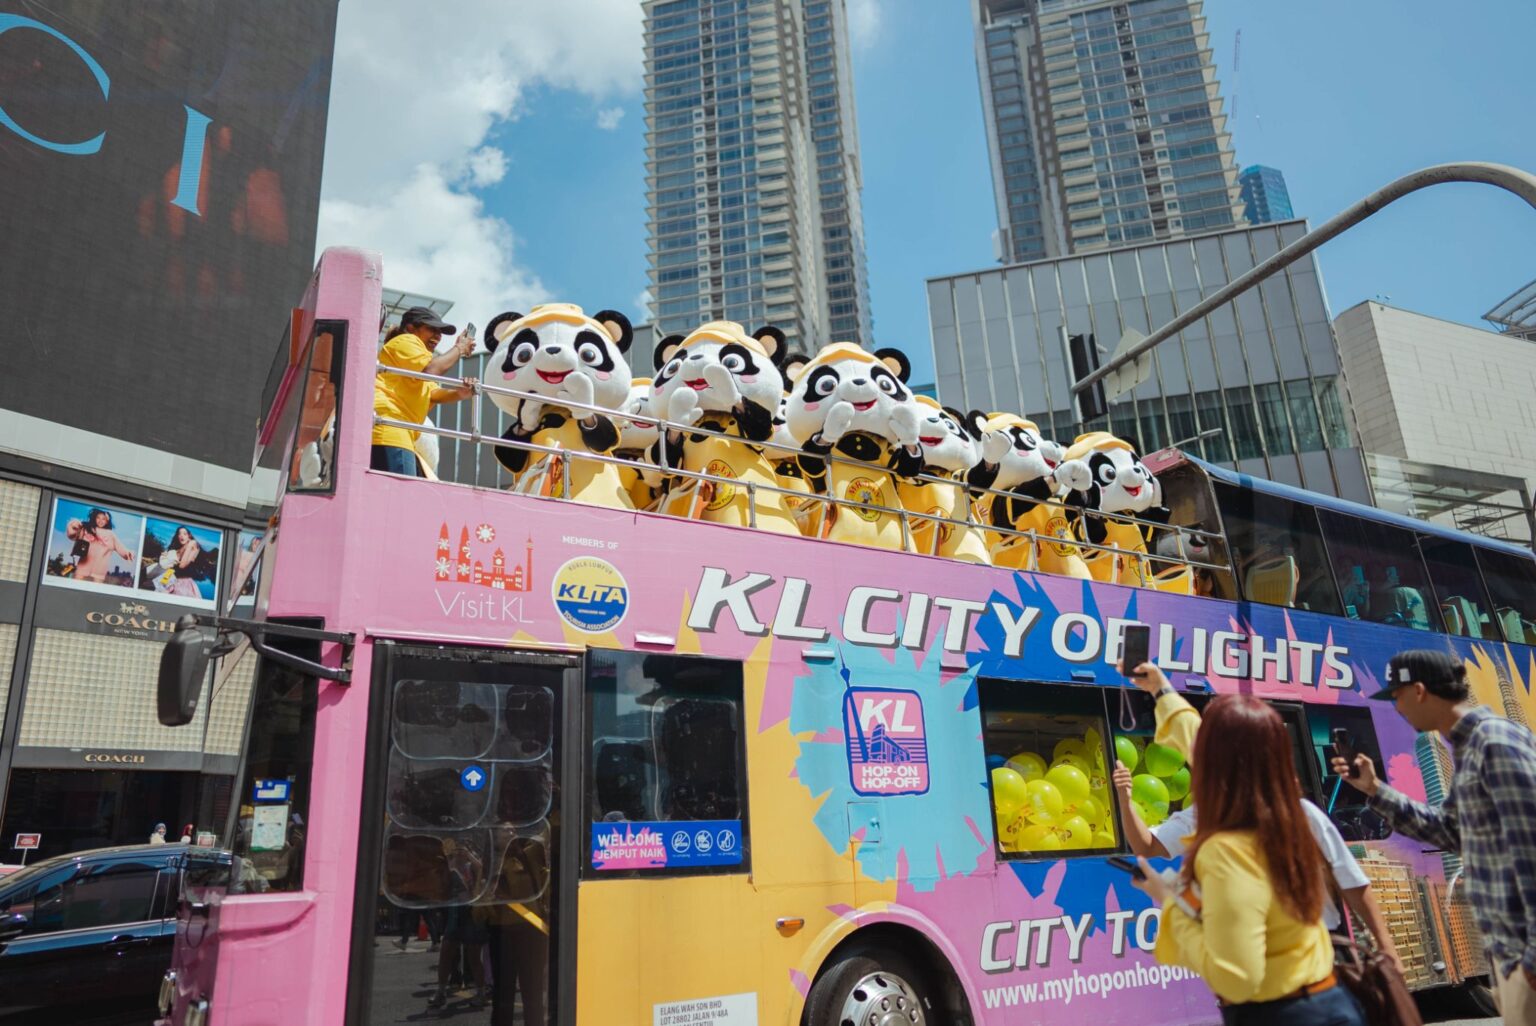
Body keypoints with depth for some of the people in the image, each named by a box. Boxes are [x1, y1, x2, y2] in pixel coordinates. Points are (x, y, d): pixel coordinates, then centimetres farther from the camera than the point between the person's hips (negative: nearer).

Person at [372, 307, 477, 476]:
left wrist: (459, 393, -3)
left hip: (394, 433, 10)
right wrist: (459, 349, 1)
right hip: (388, 430, -10)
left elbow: (434, 393, 17)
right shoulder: (406, 341, 5)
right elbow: (430, 370, -14)